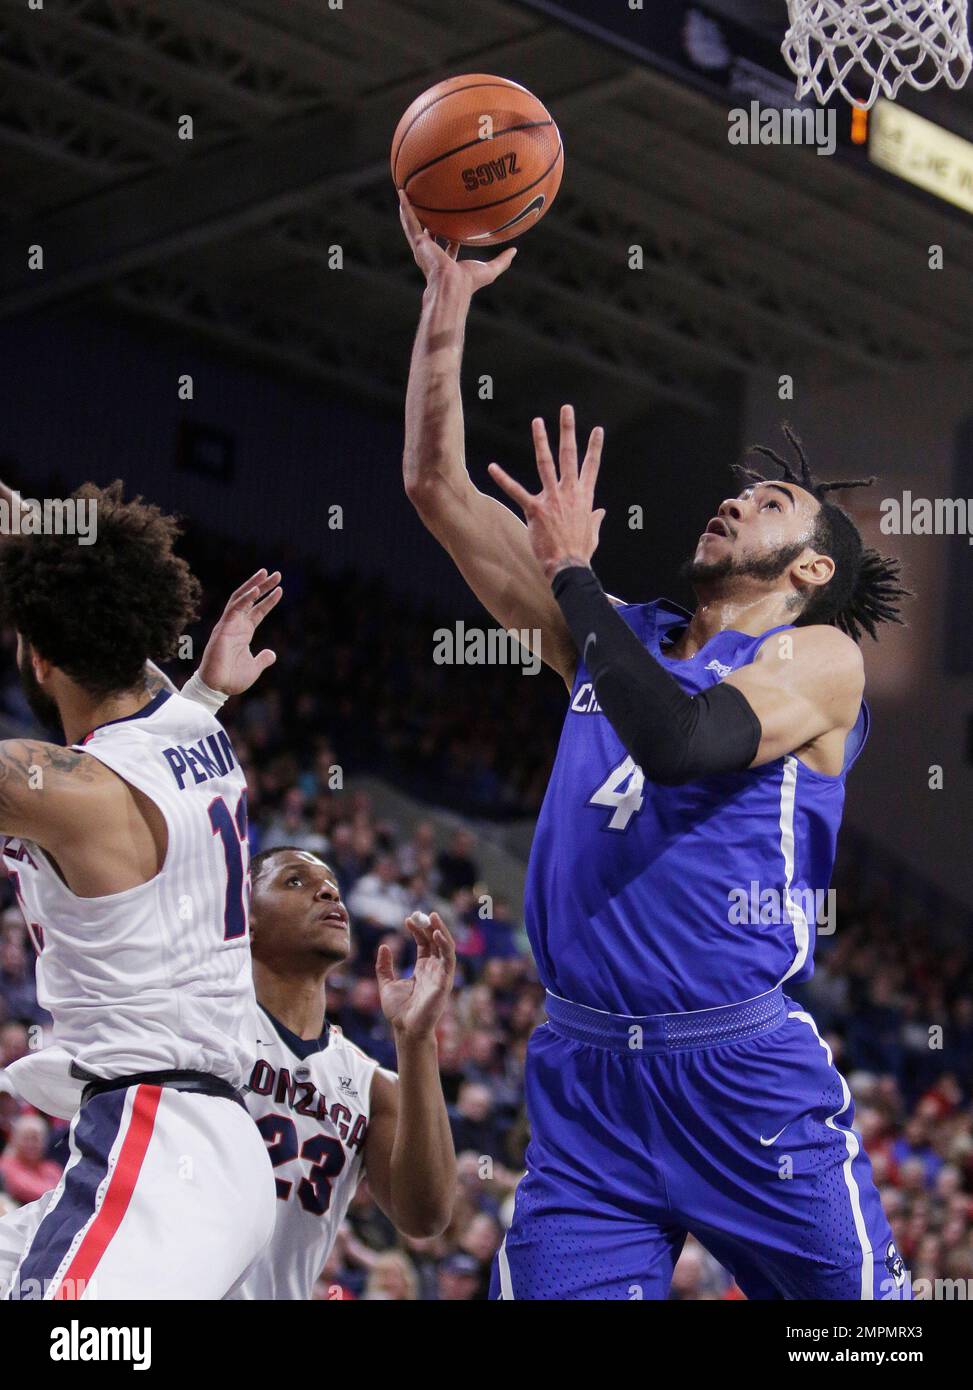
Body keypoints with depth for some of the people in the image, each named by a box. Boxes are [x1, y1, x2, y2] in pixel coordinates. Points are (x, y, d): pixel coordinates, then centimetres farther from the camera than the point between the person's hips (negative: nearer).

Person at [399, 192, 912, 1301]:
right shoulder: (621, 637, 15)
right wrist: (447, 300, 6)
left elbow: (677, 739, -21)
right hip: (584, 1082, 4)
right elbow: (437, 487, 13)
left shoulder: (819, 658, 0)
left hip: (747, 1081, -4)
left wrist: (573, 572, -11)